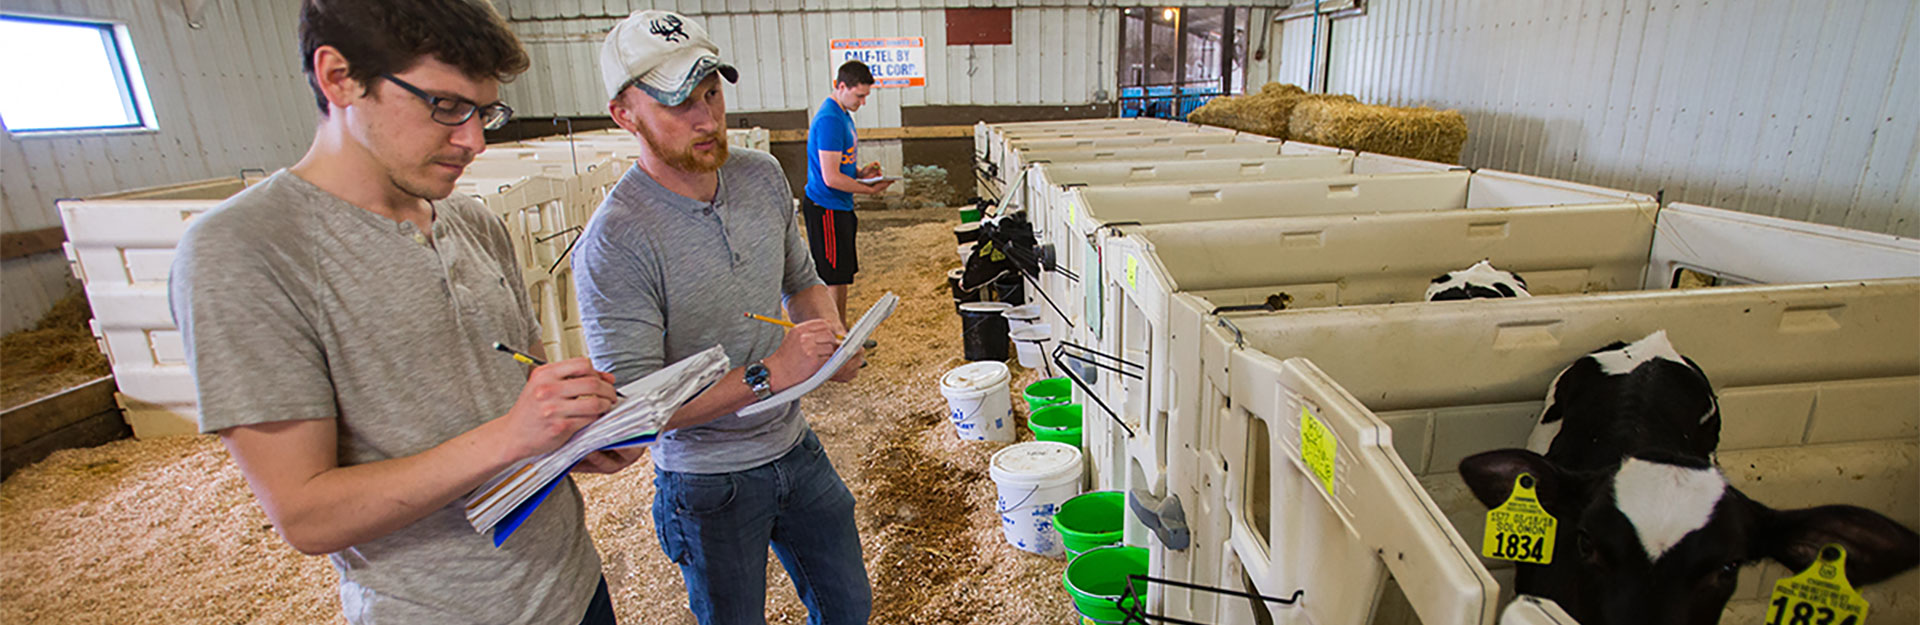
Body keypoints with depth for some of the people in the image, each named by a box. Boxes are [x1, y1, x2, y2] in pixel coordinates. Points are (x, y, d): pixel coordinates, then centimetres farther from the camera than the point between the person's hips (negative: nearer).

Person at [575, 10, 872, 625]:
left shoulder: (762, 175, -5)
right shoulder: (612, 245, -24)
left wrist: (833, 341, -9)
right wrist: (771, 372, -31)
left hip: (795, 449, 5)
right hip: (708, 487, -5)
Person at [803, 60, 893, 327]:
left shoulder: (843, 114, 13)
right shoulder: (829, 120, -20)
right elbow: (831, 178, -23)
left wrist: (861, 172, 5)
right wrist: (870, 189, -14)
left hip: (840, 207, 10)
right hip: (826, 209, -10)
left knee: (841, 276, 17)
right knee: (833, 279, -2)